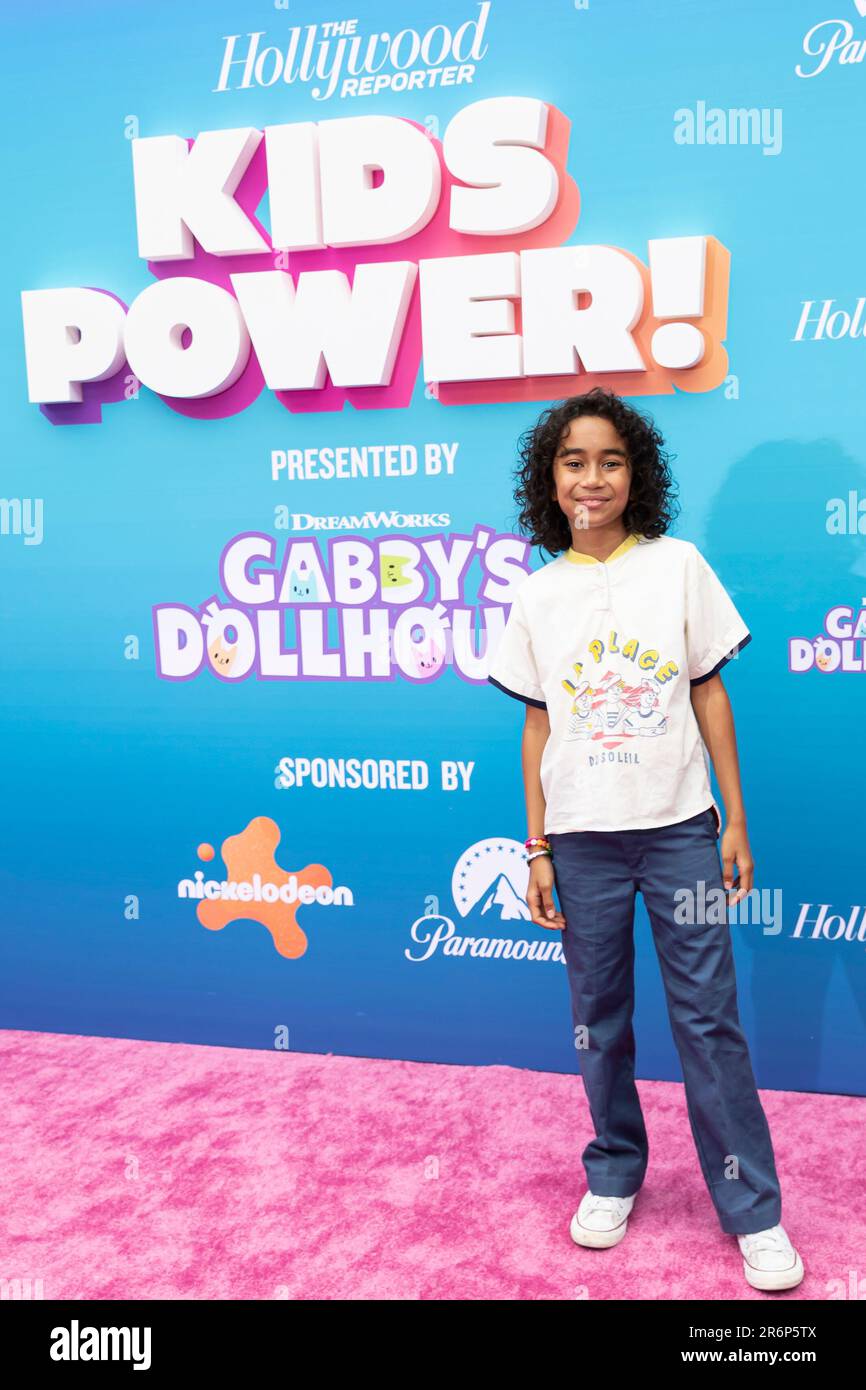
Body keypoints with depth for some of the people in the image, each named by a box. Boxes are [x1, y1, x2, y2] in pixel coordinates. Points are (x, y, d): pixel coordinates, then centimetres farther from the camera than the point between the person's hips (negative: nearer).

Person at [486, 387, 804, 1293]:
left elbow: (710, 694, 3)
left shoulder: (678, 565, 1)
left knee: (708, 1019, 3)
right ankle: (614, 1175, 31)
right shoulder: (537, 594, 4)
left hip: (680, 827, -1)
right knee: (598, 1018, 12)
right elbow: (537, 725, 6)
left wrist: (736, 819, 0)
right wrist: (537, 851, 4)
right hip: (582, 836, 2)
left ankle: (753, 1211, 17)